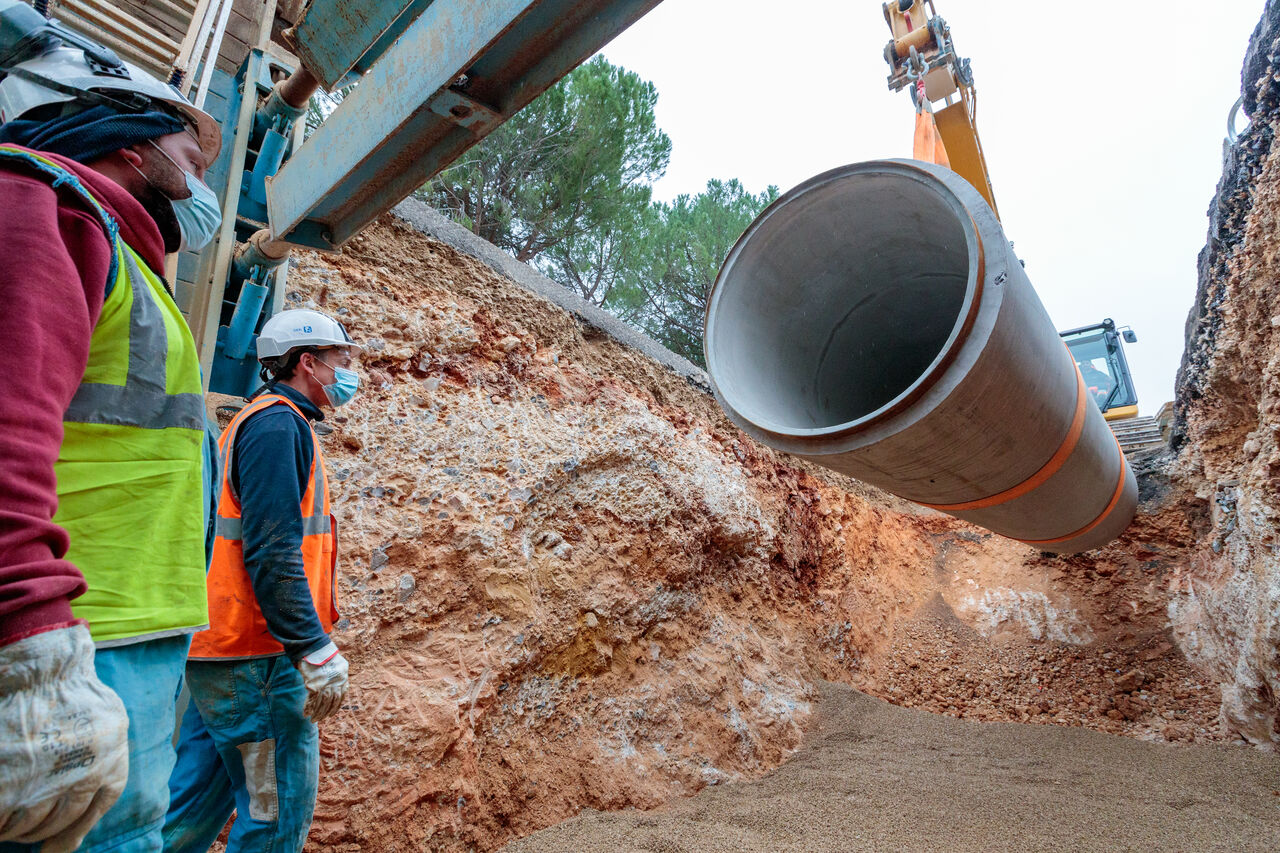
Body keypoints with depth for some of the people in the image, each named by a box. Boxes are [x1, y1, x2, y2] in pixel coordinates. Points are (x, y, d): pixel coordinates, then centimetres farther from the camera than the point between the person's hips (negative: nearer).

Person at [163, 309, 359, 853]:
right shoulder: (279, 425, -14)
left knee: (196, 800, 18)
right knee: (279, 809, 0)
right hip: (259, 653, -10)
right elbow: (272, 552, -22)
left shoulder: (265, 423, 19)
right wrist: (316, 648, -21)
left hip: (224, 647, 10)